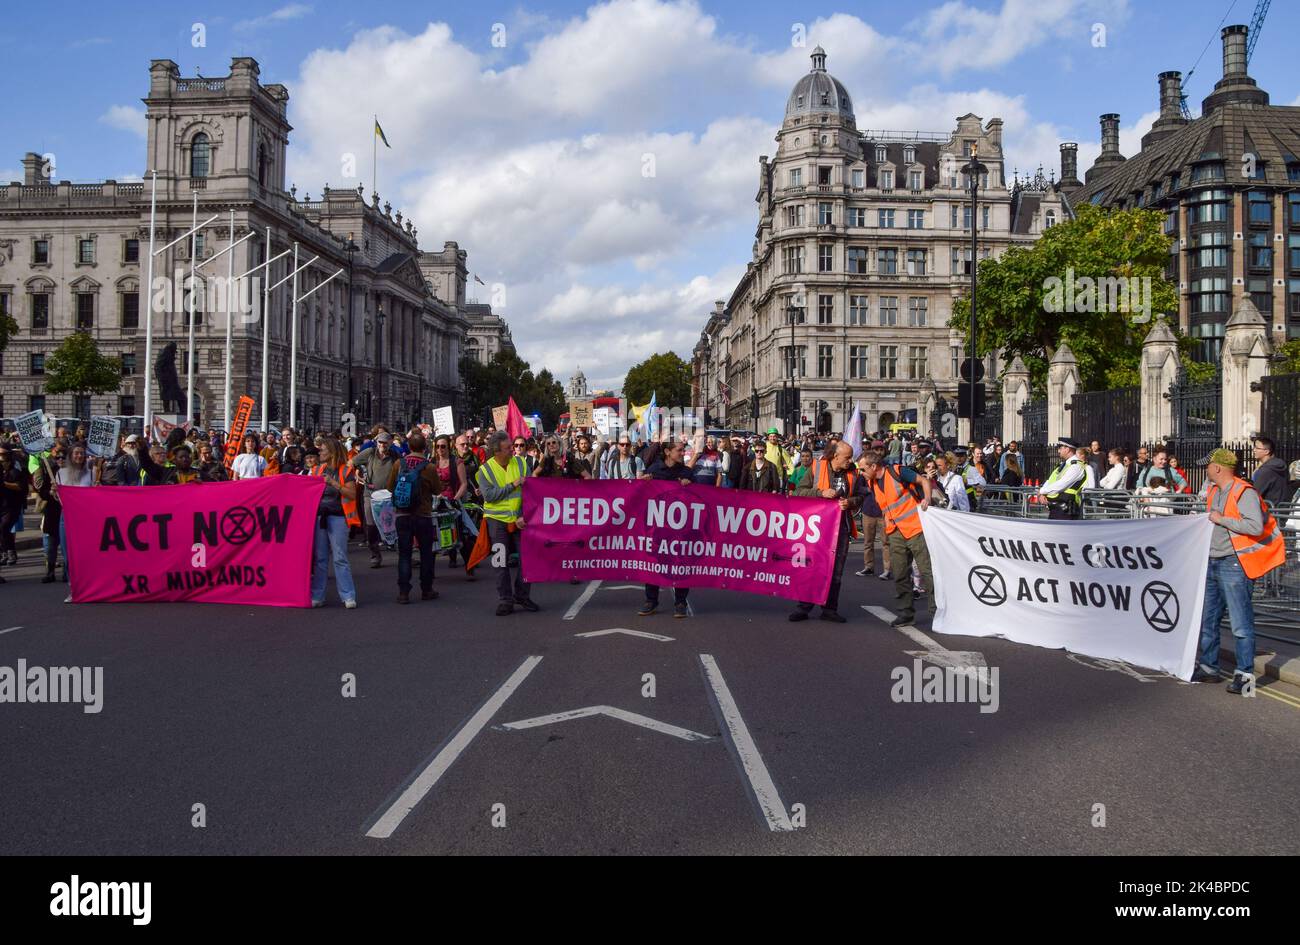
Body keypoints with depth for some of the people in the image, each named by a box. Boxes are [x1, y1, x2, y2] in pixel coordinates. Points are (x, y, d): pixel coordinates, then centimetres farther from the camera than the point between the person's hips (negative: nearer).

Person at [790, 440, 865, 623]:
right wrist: (821, 493, -19)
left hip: (841, 526, 3)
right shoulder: (817, 468, -5)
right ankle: (804, 606, 10)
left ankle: (830, 608, 17)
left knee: (836, 569, 7)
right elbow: (799, 492, -6)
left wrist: (850, 502, -9)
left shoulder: (853, 473, 4)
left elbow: (861, 496, 13)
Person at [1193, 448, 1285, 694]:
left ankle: (1244, 675, 0)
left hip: (1233, 564, -9)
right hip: (1212, 563, 9)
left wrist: (1221, 519, -20)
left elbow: (1256, 526, -25)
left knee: (1240, 622, -5)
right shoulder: (1214, 491, 13)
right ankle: (1208, 668, 24)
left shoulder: (1244, 492, -14)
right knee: (1208, 620, 14)